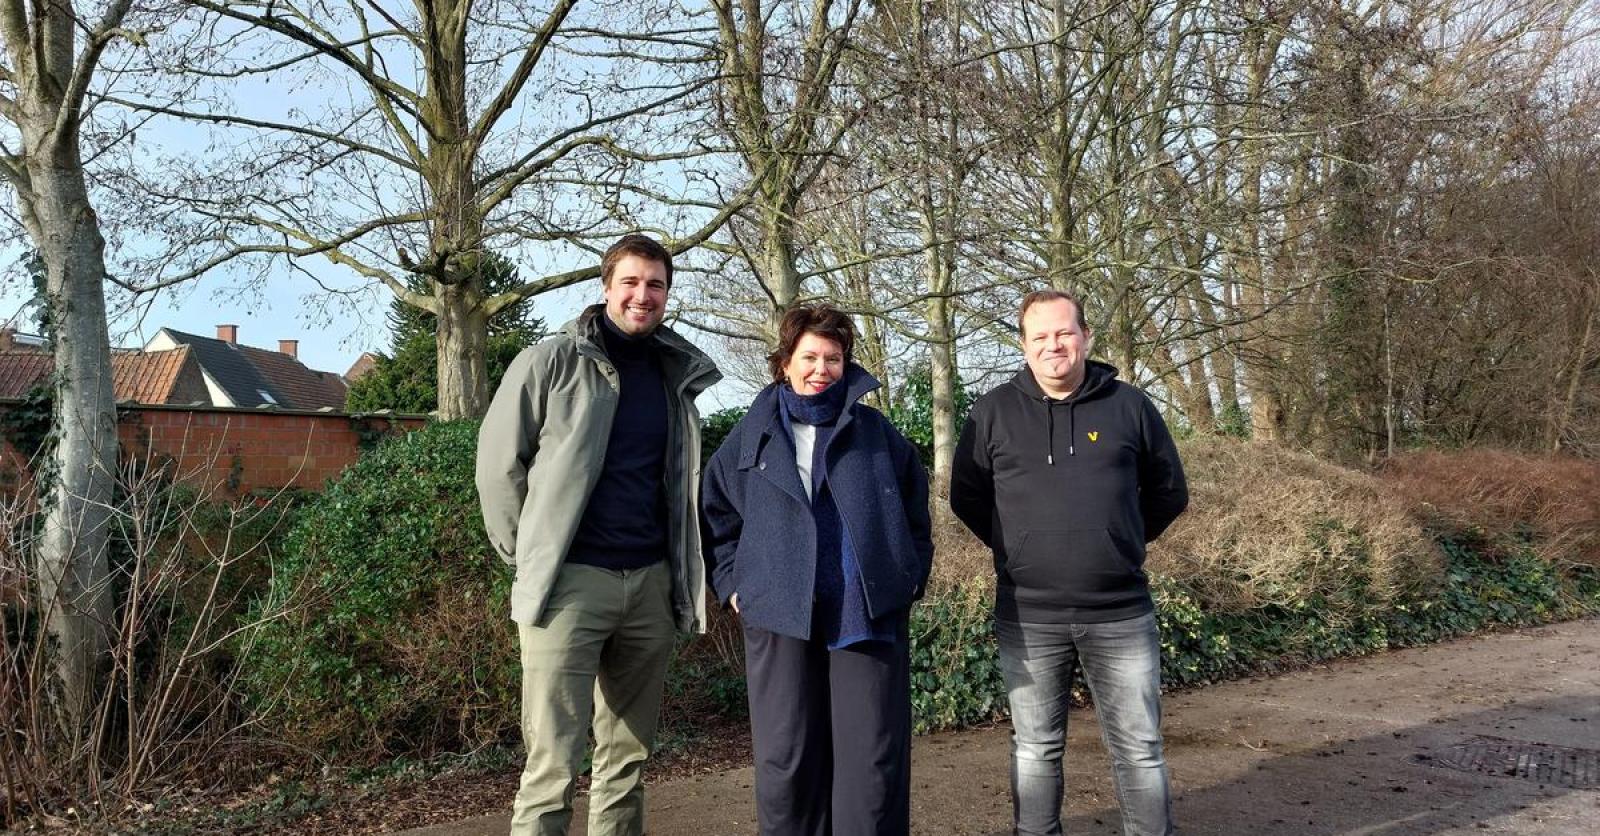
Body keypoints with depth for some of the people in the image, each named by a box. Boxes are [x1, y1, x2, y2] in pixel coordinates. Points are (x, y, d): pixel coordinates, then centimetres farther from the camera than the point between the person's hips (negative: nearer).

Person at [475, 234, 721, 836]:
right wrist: (526, 554, 2)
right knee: (554, 760, -4)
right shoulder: (552, 362, -4)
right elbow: (500, 463, 0)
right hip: (571, 579, -4)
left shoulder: (679, 374, 10)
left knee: (629, 753, 13)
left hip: (651, 582, 5)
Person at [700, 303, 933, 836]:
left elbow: (915, 509, 17)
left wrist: (913, 578, 9)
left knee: (874, 759, 2)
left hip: (868, 614, 0)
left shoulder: (876, 432, 10)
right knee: (786, 760, 4)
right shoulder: (752, 434, 9)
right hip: (780, 615, 0)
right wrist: (732, 584, 6)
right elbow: (716, 513, 14)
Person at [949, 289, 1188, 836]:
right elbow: (965, 496, 11)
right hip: (1027, 617, 0)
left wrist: (1121, 542, 10)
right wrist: (1014, 548, 7)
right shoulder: (993, 411, 1)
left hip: (1120, 613, 0)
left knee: (1140, 749, 9)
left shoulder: (1128, 405, 2)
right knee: (1035, 749, 12)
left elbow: (1169, 491, 13)